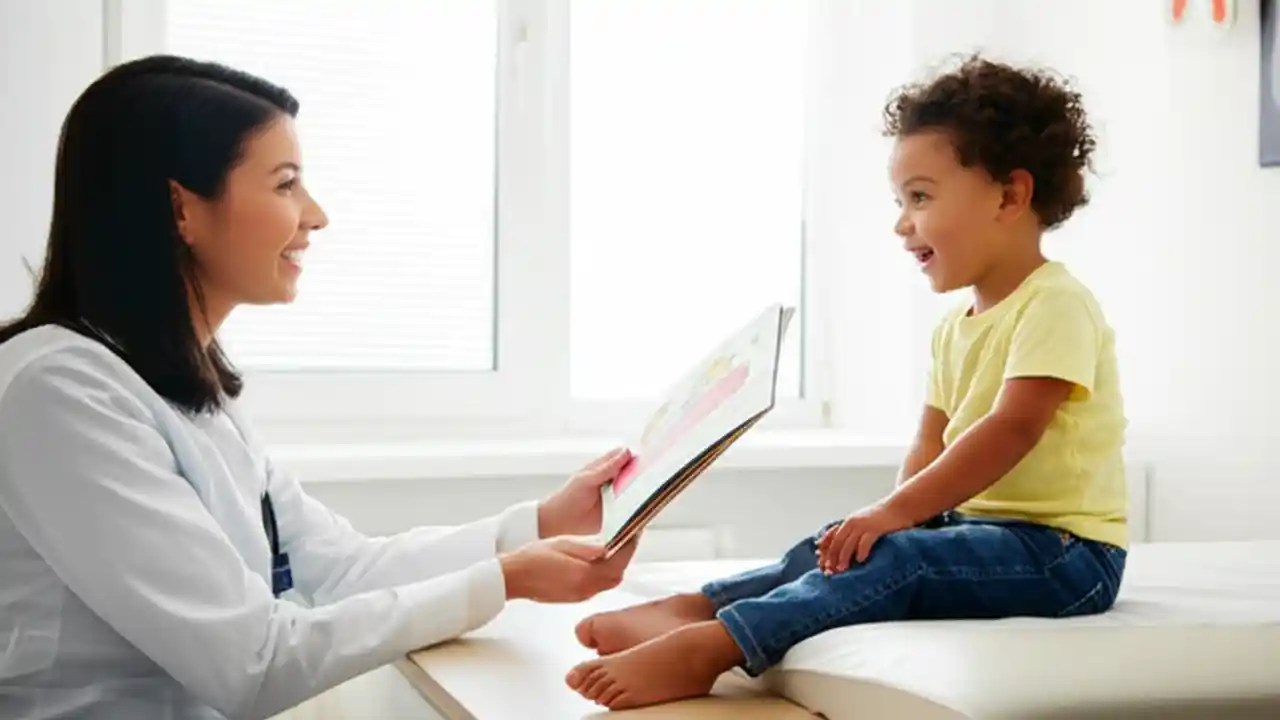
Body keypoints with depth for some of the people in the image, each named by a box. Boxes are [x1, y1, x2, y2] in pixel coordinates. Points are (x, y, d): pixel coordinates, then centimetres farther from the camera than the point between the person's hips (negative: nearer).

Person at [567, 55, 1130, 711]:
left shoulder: (1056, 304, -14)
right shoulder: (954, 329, 15)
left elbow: (1012, 428, -26)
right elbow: (930, 447, 9)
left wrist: (895, 513, -29)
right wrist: (894, 516, -12)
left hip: (1063, 550, -9)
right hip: (983, 527, 9)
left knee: (894, 559, -28)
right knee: (842, 546, -3)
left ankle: (709, 646, -39)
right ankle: (699, 606, -16)